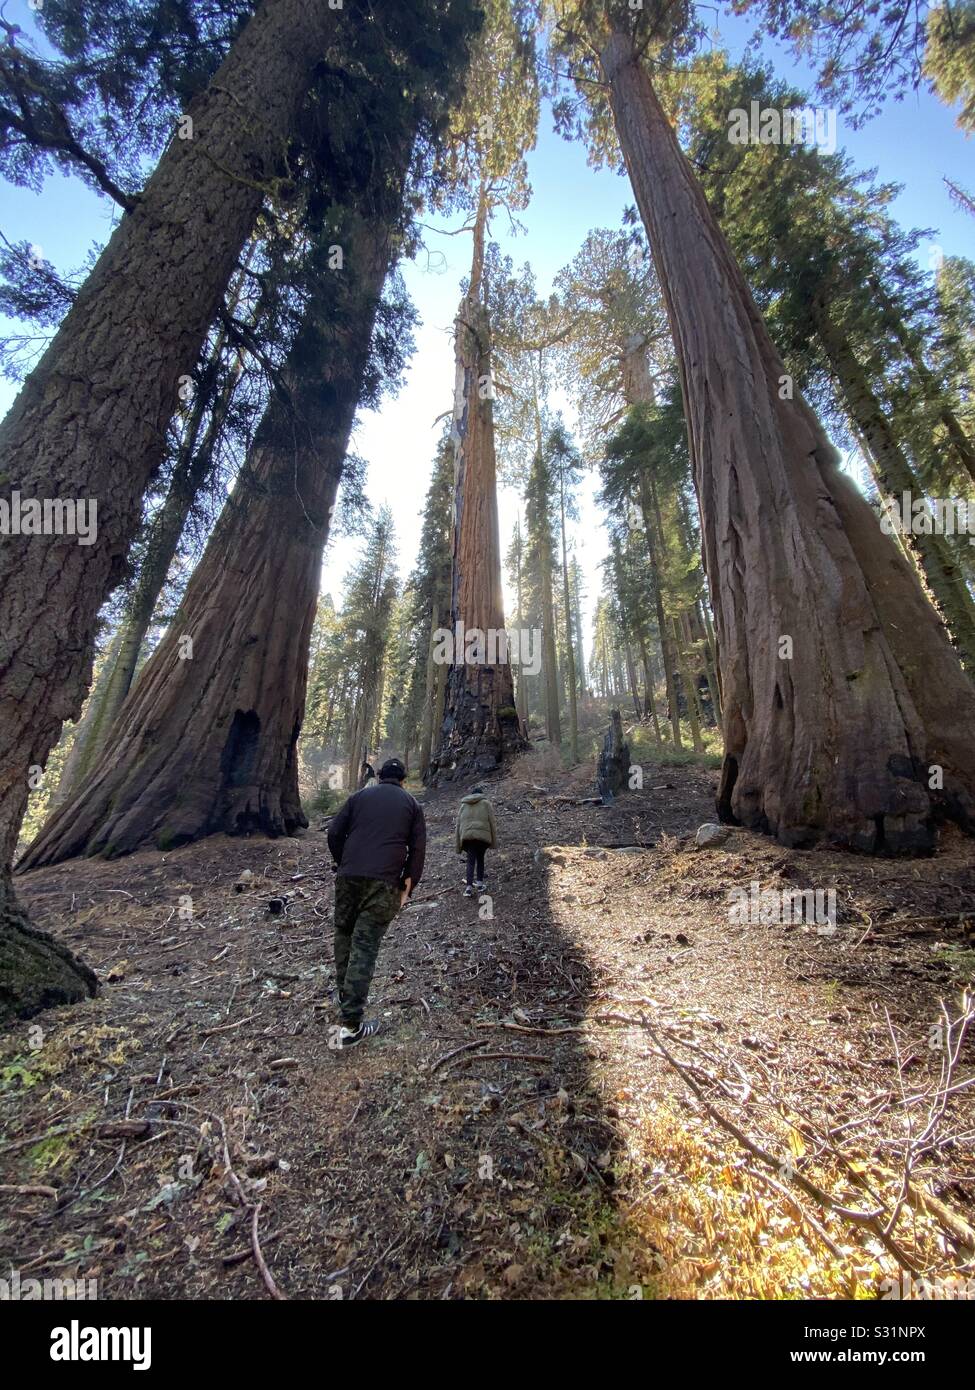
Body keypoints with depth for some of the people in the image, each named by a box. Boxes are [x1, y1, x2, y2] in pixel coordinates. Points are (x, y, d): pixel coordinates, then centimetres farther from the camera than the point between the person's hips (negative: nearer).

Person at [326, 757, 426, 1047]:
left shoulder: (359, 796, 13)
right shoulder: (411, 803, 11)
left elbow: (334, 832, 9)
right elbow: (418, 848, 5)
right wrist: (407, 886, 10)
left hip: (348, 877, 2)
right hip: (383, 883, -2)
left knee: (344, 934, 21)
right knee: (365, 946, -1)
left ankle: (345, 994, 34)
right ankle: (352, 1024, -1)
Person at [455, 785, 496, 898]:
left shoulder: (464, 805, 20)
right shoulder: (486, 803, 12)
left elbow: (458, 825, 18)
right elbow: (492, 823, 4)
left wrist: (459, 846, 21)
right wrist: (493, 842, 9)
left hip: (467, 836, 1)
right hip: (483, 836, -1)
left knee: (471, 861, 4)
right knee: (480, 859, 18)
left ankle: (469, 887, -10)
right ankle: (479, 883, 19)